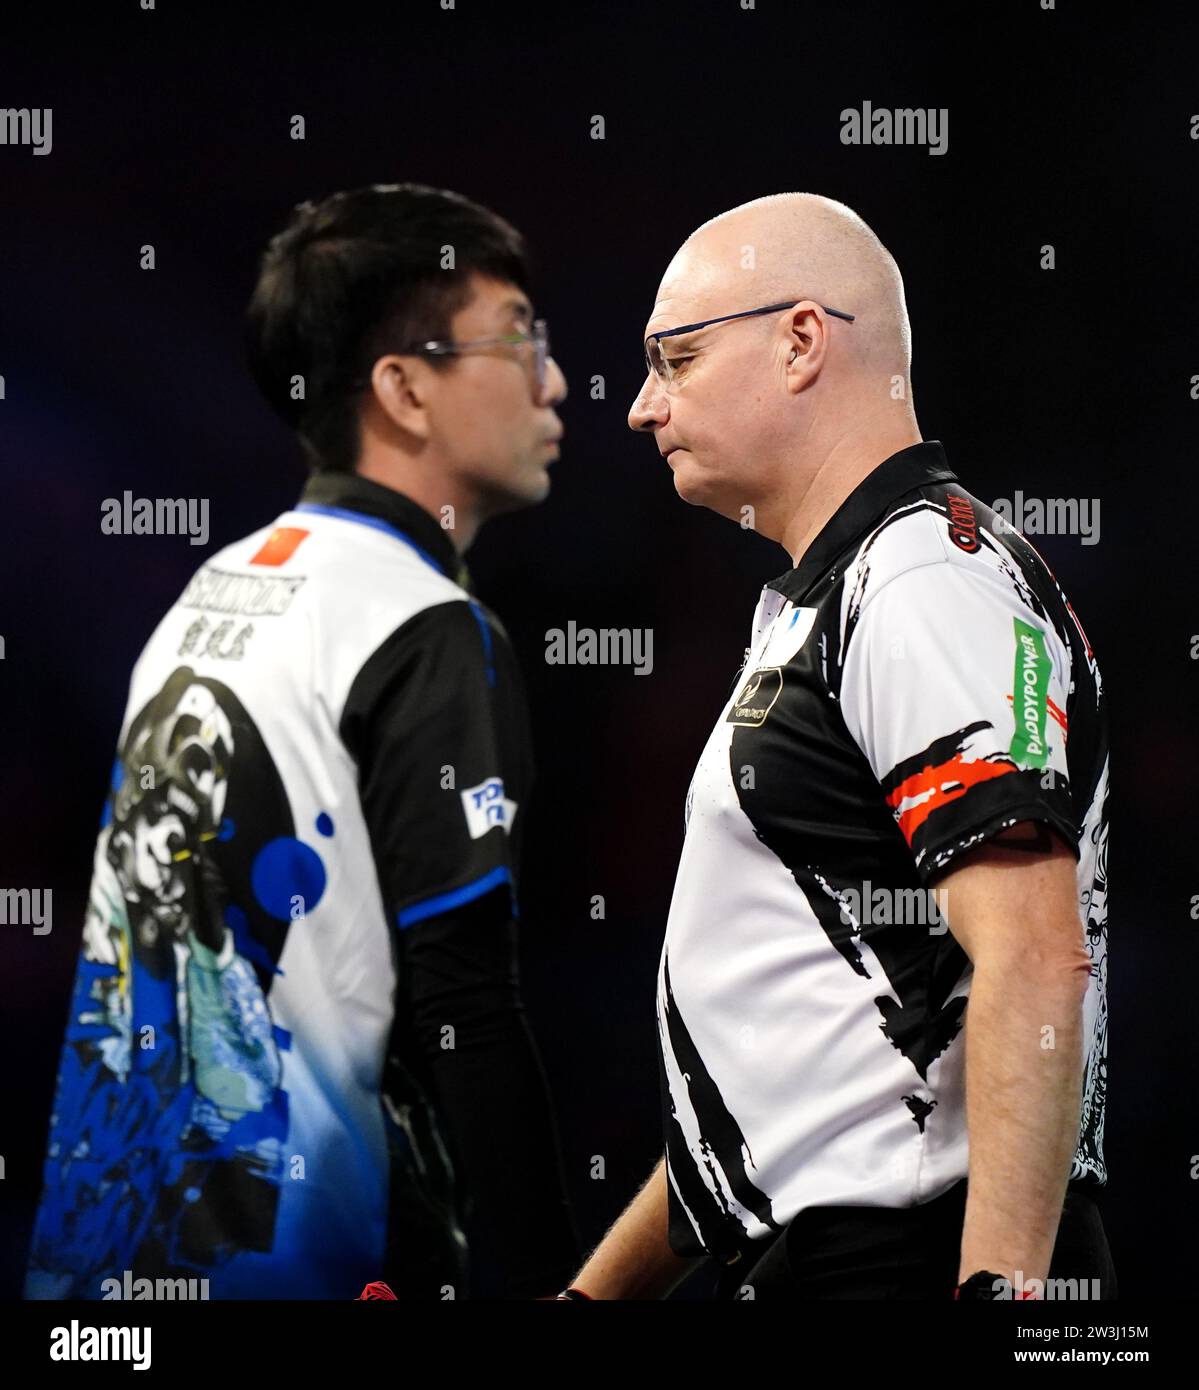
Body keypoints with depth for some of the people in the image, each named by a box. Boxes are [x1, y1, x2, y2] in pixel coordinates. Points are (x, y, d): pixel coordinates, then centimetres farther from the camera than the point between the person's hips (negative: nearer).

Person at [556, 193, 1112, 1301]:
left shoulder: (930, 576, -11)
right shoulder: (817, 606, 22)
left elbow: (1035, 963, -22)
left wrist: (999, 1285, -29)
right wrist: (600, 1292, 24)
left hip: (917, 1258, -9)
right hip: (790, 1260, 9)